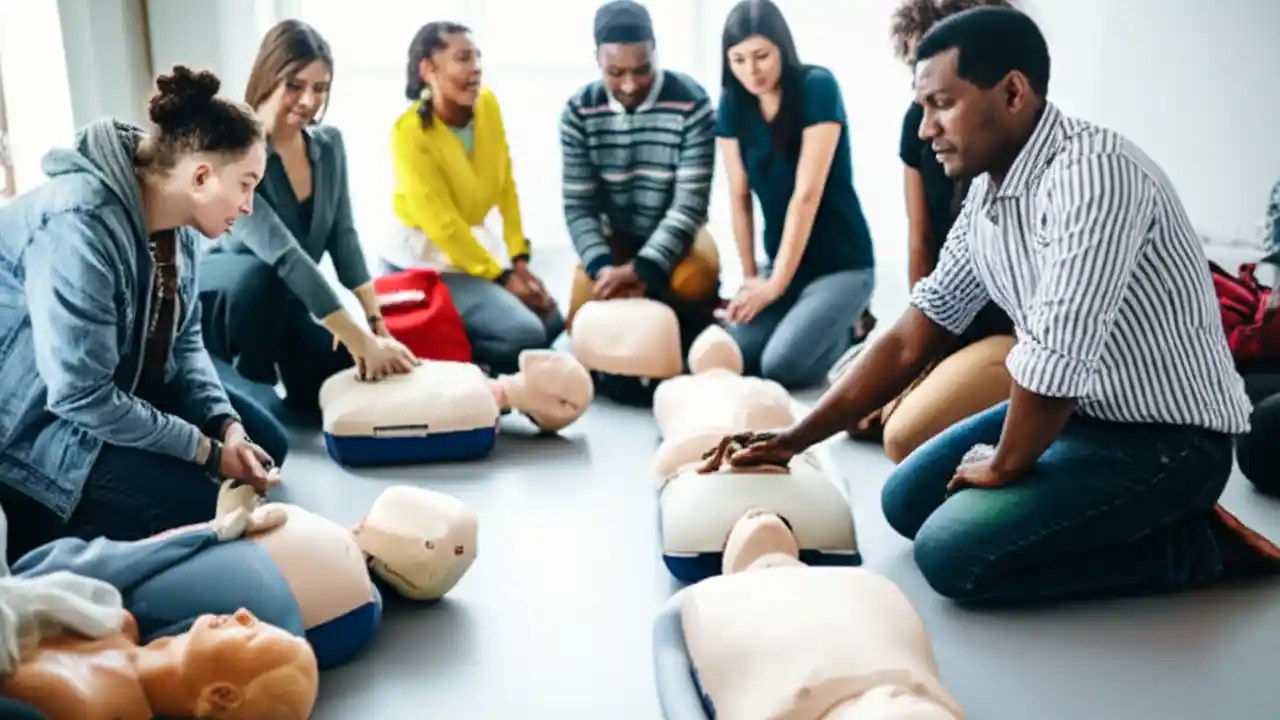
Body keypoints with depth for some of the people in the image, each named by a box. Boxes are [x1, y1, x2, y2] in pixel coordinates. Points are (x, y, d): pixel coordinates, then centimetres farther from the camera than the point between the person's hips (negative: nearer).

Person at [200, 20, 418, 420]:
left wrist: (377, 324, -16)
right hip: (223, 295, -6)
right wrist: (358, 338, -41)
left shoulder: (329, 144, -4)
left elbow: (343, 237, -5)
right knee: (258, 276, -40)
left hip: (286, 301, 6)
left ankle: (278, 365, 19)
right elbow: (283, 253, -37)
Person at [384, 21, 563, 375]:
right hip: (426, 259, -7)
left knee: (552, 322, 3)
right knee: (525, 333, -21)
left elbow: (506, 186, 3)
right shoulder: (411, 132, -21)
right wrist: (502, 277, -17)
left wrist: (519, 259, -2)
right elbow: (441, 223, -20)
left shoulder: (488, 105, -4)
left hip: (474, 244, 8)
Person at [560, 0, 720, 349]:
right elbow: (579, 205, -12)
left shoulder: (691, 103, -19)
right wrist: (601, 267, -31)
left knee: (695, 281, -35)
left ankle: (690, 340, -1)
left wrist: (642, 269, -34)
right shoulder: (579, 112, -12)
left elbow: (690, 202, -21)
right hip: (615, 235, 3)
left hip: (676, 230, -2)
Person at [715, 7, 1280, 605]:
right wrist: (794, 439, 2)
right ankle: (1138, 523, 11)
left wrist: (1003, 467, -11)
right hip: (1075, 410, 9)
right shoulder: (985, 194, 2)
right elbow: (913, 337, 6)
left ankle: (1193, 546, -3)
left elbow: (1055, 356, -30)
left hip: (1165, 435, -9)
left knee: (952, 551, -19)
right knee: (907, 502, 11)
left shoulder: (1092, 174, -28)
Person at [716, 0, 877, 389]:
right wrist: (749, 276, -1)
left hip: (841, 262, -5)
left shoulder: (817, 87, -16)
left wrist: (778, 282, -19)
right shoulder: (733, 103, 0)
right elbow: (739, 197, 2)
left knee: (780, 366, -24)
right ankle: (831, 323, 13)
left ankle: (847, 334, 9)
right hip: (781, 260, 6)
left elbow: (807, 193, -19)